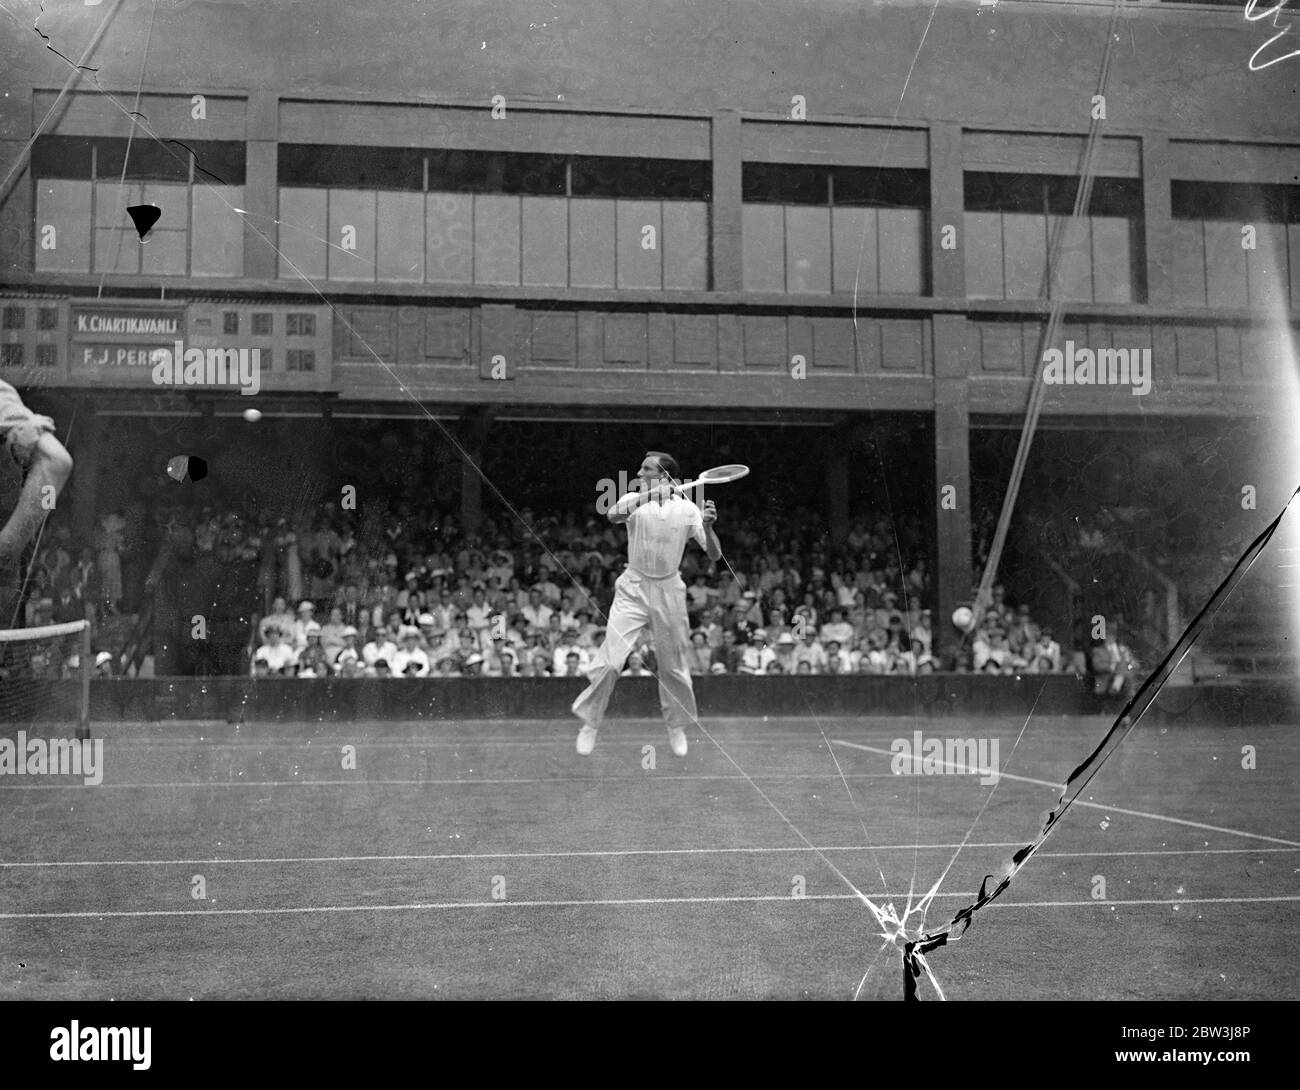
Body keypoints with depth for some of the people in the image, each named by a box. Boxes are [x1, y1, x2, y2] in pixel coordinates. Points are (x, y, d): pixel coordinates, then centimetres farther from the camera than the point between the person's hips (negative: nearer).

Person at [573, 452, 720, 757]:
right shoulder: (634, 500, -4)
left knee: (674, 668, 8)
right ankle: (590, 724, 6)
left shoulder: (687, 509, -3)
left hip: (669, 591, 1)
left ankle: (677, 726, 31)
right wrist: (647, 496, -40)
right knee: (609, 661, -12)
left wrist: (708, 526, -25)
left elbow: (714, 555, -6)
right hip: (633, 589, -1)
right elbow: (613, 515, -28)